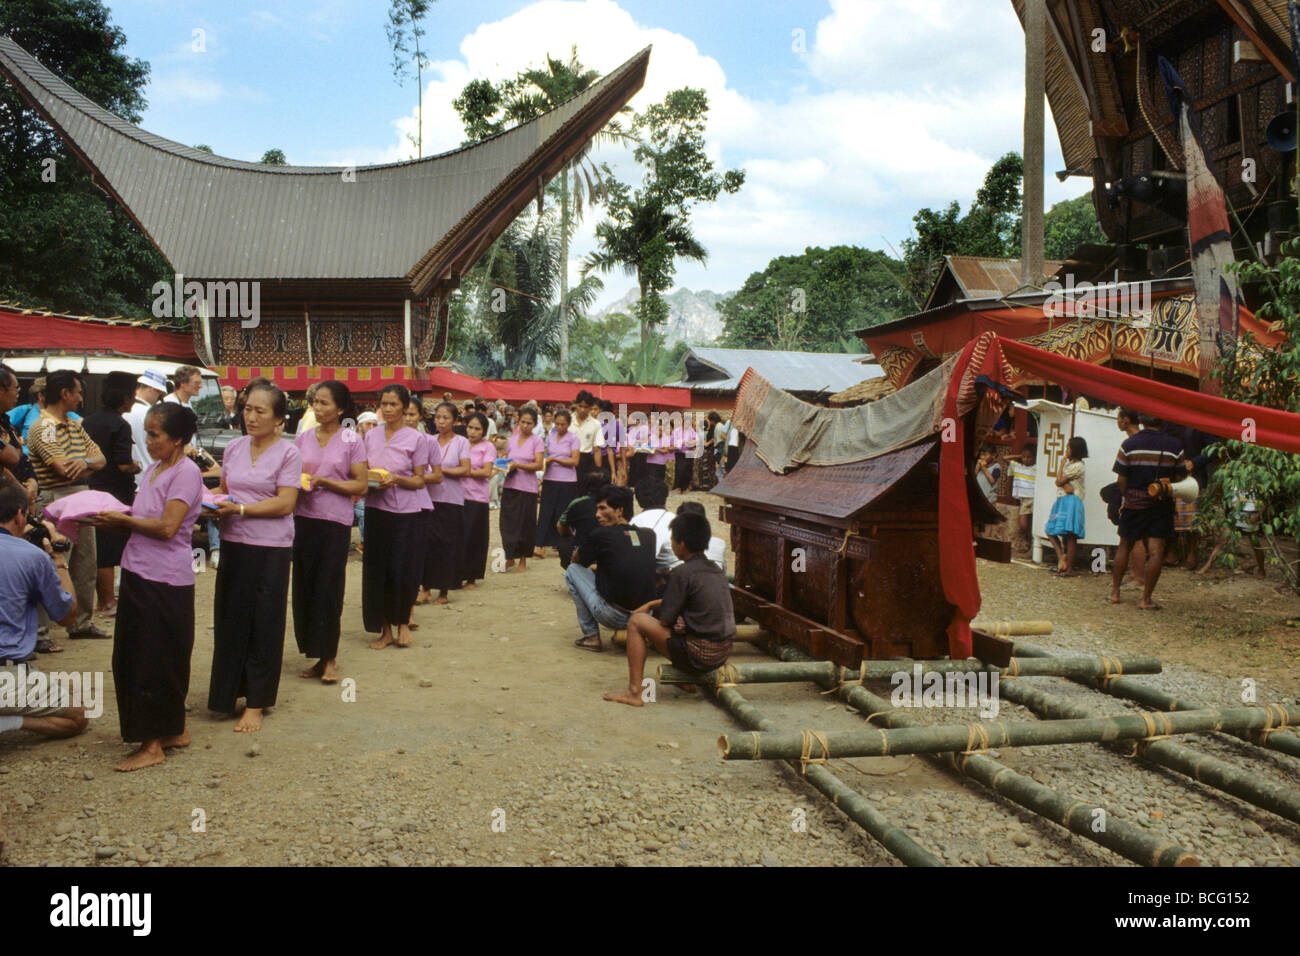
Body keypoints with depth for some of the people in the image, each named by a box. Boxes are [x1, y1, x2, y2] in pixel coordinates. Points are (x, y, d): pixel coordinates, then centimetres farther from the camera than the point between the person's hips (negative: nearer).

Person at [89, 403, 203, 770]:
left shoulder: (186, 472, -12)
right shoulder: (153, 469, 15)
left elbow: (167, 527, -20)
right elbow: (140, 519, 16)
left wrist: (123, 520, -9)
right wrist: (109, 520, -1)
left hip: (165, 581, -9)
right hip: (137, 574, 9)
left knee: (154, 661, -3)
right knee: (131, 658, 13)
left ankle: (152, 746, 7)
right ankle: (174, 730, 24)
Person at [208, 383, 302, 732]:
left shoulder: (288, 453, -6)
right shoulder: (233, 448, 9)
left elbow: (285, 504, -13)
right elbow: (224, 490, 18)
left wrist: (240, 508, -19)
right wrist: (215, 504, -4)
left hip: (270, 549, -5)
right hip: (234, 544, 5)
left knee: (264, 624, 3)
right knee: (230, 619, 10)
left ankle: (256, 704, 12)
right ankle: (231, 691, 25)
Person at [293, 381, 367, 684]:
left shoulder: (351, 440, -2)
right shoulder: (303, 437, 9)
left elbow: (360, 485, -5)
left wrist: (322, 481, -14)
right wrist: (298, 483, -7)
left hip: (335, 522, -4)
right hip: (304, 519, 4)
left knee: (328, 589, -3)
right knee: (305, 587, 4)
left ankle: (329, 657, 9)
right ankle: (317, 656, 15)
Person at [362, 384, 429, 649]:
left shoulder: (416, 438, -2)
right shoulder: (371, 436, 10)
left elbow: (419, 480, -2)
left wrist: (396, 479, -19)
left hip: (406, 511, -3)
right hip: (376, 509, 4)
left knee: (403, 570, -3)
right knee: (377, 570, 3)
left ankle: (403, 623, 20)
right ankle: (385, 629, 15)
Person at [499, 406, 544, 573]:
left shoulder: (537, 441, -2)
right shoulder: (511, 440, 10)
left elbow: (538, 465, -10)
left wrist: (517, 465, -19)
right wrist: (505, 467, -2)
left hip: (527, 488, -3)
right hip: (510, 486, 3)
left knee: (525, 524, 2)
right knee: (508, 523, 2)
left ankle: (523, 561, 13)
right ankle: (510, 558, 15)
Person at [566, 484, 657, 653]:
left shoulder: (602, 534, -8)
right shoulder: (648, 534, 6)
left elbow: (577, 560, 12)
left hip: (614, 617, -6)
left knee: (572, 570, 12)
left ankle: (591, 636, 12)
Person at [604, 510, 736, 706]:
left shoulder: (682, 572, -13)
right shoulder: (716, 570, 12)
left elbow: (666, 620, -9)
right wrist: (651, 604, 24)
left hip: (699, 656, -9)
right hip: (724, 653, 9)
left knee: (636, 622, 3)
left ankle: (634, 692, 1)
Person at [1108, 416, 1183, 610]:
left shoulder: (1129, 444, -6)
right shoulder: (1174, 446, -5)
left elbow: (1122, 479, -3)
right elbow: (1178, 478, 1)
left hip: (1134, 504, 1)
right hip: (1161, 506, -1)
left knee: (1125, 546, 15)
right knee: (1156, 552, 1)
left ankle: (1114, 592, 20)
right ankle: (1146, 599, 0)